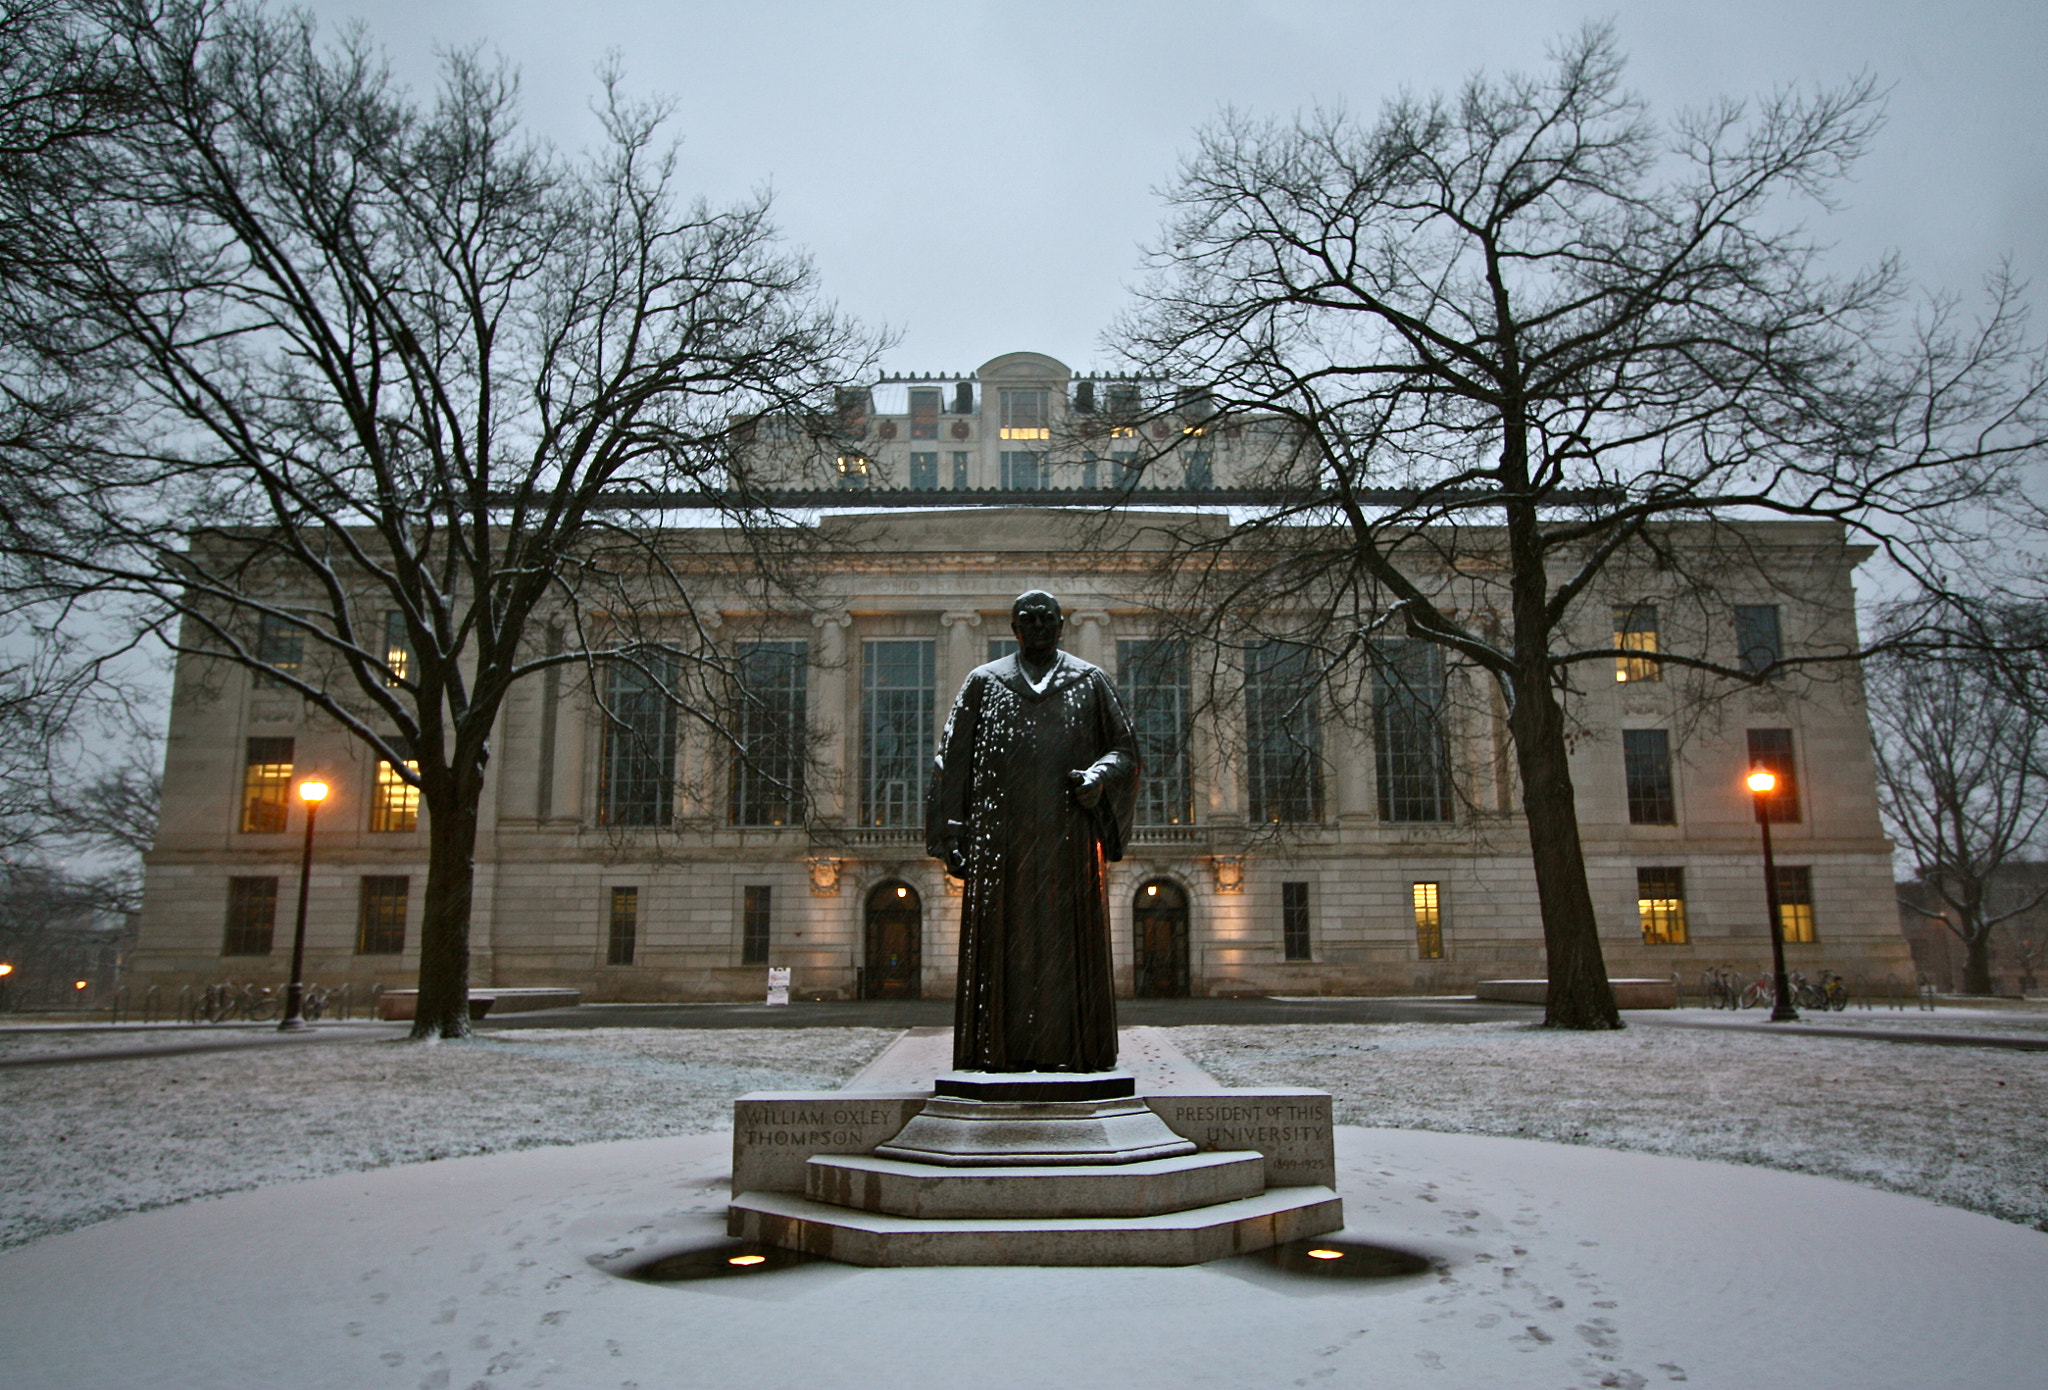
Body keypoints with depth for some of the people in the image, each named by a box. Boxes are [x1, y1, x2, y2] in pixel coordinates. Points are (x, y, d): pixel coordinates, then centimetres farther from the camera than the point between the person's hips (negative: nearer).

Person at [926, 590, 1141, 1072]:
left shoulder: (1090, 682, 13)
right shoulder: (983, 683, 13)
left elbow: (1125, 747, 13)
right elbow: (954, 760, 10)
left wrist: (1099, 777, -9)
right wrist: (951, 831, 2)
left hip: (1069, 833, 0)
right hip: (1002, 830, 0)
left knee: (1071, 939, -2)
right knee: (1002, 938, -3)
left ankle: (1073, 1048, 2)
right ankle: (1004, 1049, 1)